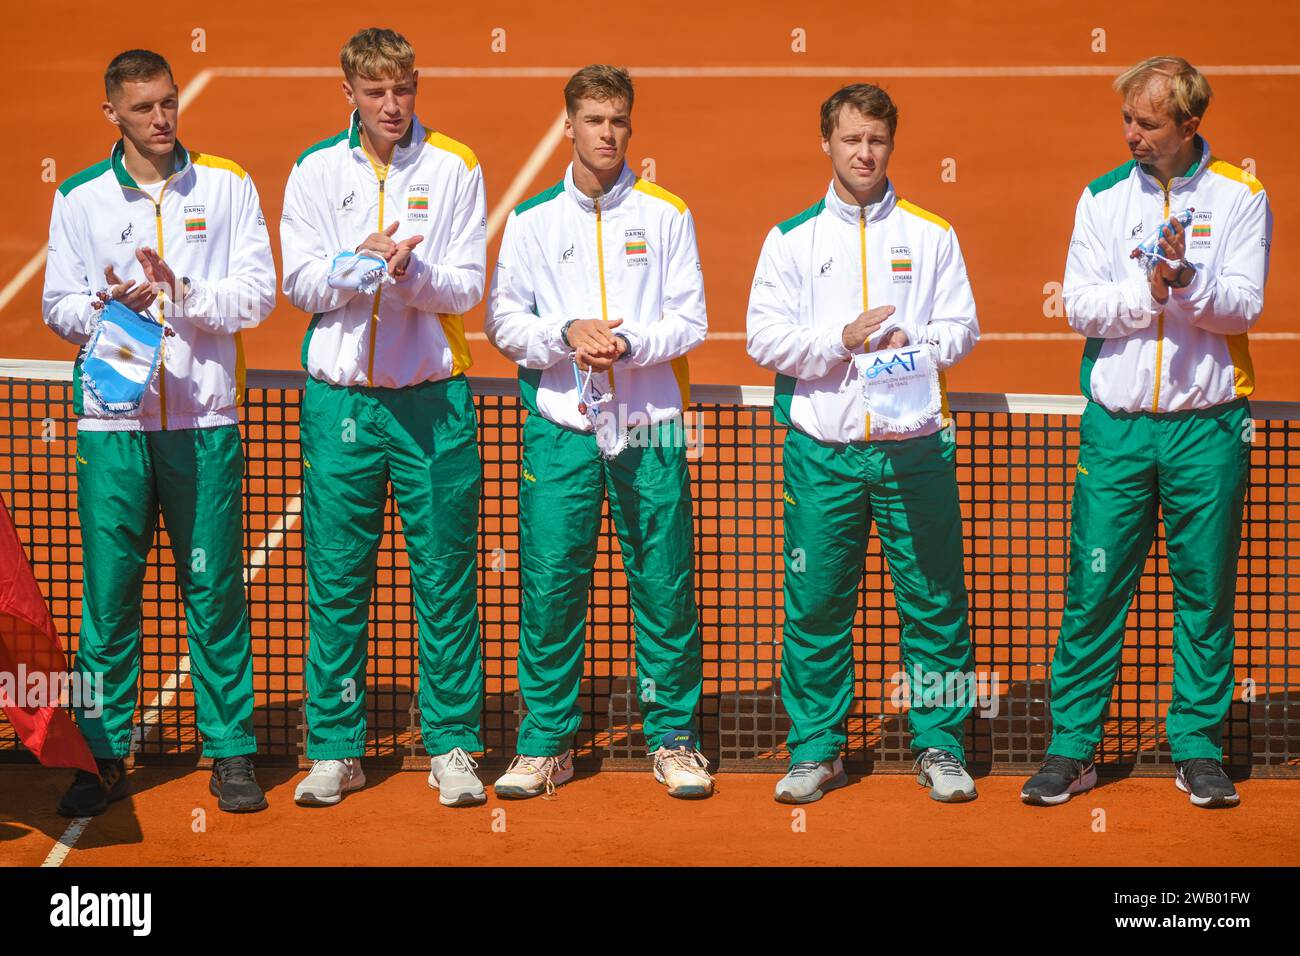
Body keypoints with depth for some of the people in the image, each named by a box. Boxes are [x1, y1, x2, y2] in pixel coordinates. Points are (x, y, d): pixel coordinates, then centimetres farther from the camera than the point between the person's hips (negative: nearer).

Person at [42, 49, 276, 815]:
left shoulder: (228, 186, 6)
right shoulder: (80, 199, 8)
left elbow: (258, 293, 1)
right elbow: (58, 306, 8)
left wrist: (179, 294, -13)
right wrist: (107, 306, -12)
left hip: (204, 420, -1)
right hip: (112, 420, 1)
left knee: (215, 587, 2)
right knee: (108, 591, 2)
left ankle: (232, 752, 11)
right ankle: (105, 756, 11)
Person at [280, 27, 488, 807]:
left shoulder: (455, 168, 3)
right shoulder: (316, 172, 7)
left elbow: (468, 288, -2)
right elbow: (301, 284, 1)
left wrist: (411, 270, -21)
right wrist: (358, 263, -17)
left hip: (433, 397, -1)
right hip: (339, 395, 1)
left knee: (447, 576, 1)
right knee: (337, 578, 3)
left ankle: (453, 745, 11)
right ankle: (336, 750, 13)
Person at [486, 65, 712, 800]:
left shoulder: (666, 214, 6)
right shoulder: (533, 219, 8)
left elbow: (690, 320, 2)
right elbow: (505, 319, 4)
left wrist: (629, 344, -15)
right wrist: (567, 335, -13)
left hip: (651, 427, 0)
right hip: (560, 427, 0)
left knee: (666, 585, 1)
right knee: (550, 583, -1)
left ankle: (675, 737, 13)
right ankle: (547, 742, 10)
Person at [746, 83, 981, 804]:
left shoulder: (932, 234, 10)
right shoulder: (792, 238, 8)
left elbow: (962, 327, 7)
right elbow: (765, 338, 0)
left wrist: (915, 344, -12)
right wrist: (841, 339, -12)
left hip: (915, 445, 0)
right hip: (822, 450, 0)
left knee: (934, 600, 2)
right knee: (815, 603, 2)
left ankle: (940, 745, 13)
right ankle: (815, 749, 14)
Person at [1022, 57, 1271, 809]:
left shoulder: (1240, 197, 1)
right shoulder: (1104, 197, 6)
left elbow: (1242, 307, -7)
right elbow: (1080, 304, -1)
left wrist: (1188, 279, -24)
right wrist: (1150, 291, -17)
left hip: (1207, 426, -1)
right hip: (1116, 423, 1)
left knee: (1207, 593, 5)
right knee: (1094, 590, 1)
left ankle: (1199, 748, 16)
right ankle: (1073, 748, 9)